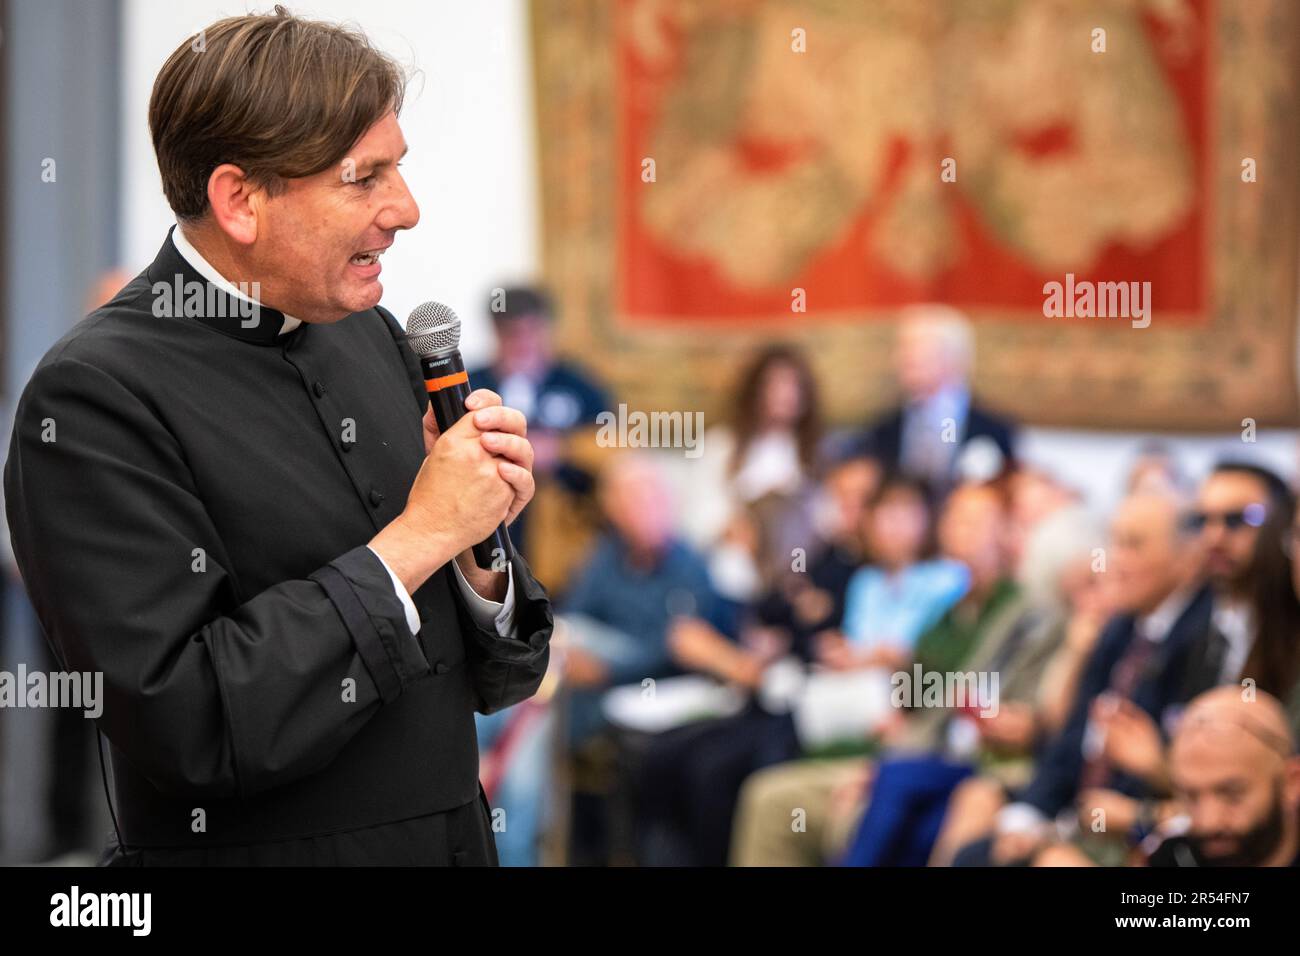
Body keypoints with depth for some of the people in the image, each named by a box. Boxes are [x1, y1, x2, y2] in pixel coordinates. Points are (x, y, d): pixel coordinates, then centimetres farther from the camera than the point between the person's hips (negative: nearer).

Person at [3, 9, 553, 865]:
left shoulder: (374, 337, 2)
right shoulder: (95, 399, -17)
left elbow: (489, 681, 8)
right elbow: (189, 729, -25)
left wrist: (479, 558, -12)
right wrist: (417, 540, -21)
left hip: (457, 834, 6)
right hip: (259, 849, -6)